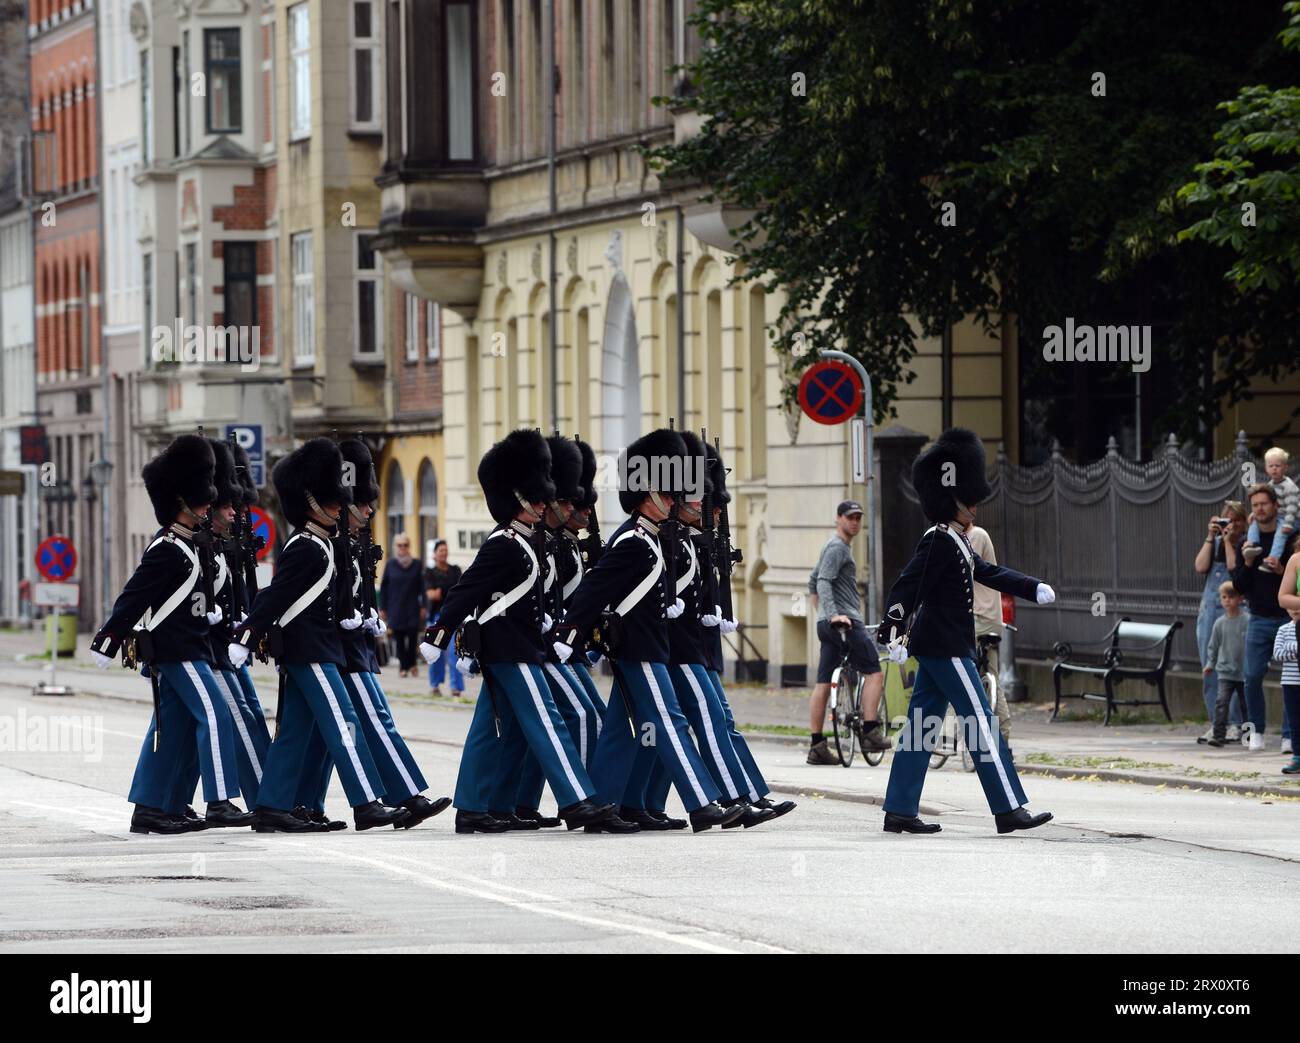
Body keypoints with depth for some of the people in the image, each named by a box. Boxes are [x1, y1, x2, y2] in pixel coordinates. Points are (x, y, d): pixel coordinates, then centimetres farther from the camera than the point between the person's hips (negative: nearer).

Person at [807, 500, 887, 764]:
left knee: (823, 683, 4)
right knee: (873, 673, -8)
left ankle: (816, 746, 2)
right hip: (847, 622, -10)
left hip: (829, 624, 10)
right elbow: (823, 582, -20)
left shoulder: (840, 547, 24)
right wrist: (834, 614, -30)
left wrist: (824, 612, 38)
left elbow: (814, 581, 34)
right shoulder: (837, 547, -8)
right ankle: (870, 732, -13)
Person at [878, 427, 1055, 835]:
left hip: (933, 647, 11)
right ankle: (1009, 809, -7)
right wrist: (893, 631, -30)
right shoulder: (938, 542, -15)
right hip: (946, 648, -11)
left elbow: (989, 572, 25)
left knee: (922, 725, 9)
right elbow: (906, 586, -22)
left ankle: (900, 810, 9)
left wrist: (1033, 588, 16)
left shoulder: (955, 542, 16)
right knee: (981, 723, -8)